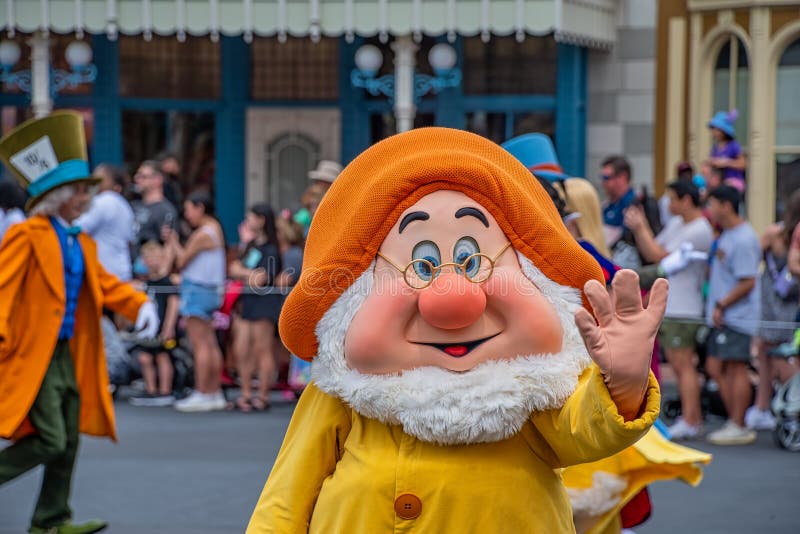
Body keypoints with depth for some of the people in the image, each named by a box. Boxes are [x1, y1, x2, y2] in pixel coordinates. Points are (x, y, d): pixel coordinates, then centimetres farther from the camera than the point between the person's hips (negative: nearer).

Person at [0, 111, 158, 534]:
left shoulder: (81, 244, 15)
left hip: (67, 354, 9)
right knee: (49, 441, -14)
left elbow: (105, 284, 19)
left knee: (69, 441, 10)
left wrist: (140, 305, 2)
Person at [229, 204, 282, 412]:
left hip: (264, 302, -8)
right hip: (248, 301, 8)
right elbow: (235, 269, 14)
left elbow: (259, 280, -17)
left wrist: (243, 272, -1)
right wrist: (249, 275, -5)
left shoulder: (270, 250, -12)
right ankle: (246, 394, 14)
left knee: (262, 350, -2)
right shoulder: (251, 246, 15)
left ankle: (263, 395, 3)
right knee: (241, 350, 6)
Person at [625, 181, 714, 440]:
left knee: (683, 364, -8)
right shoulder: (676, 223, 14)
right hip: (666, 305, 9)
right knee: (680, 365, 12)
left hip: (682, 309, -9)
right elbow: (650, 253, 15)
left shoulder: (699, 231, -15)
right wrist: (638, 228, 2)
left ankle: (689, 422, -7)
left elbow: (661, 257, -17)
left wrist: (640, 228, -10)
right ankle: (694, 418, 17)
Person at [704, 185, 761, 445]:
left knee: (735, 368, -6)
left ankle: (738, 427, -2)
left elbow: (747, 282, -19)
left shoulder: (743, 239, -15)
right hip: (722, 317, 10)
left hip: (736, 316, -10)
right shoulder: (726, 236, 16)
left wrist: (721, 305, -16)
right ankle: (734, 421, 17)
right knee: (715, 367, 10)